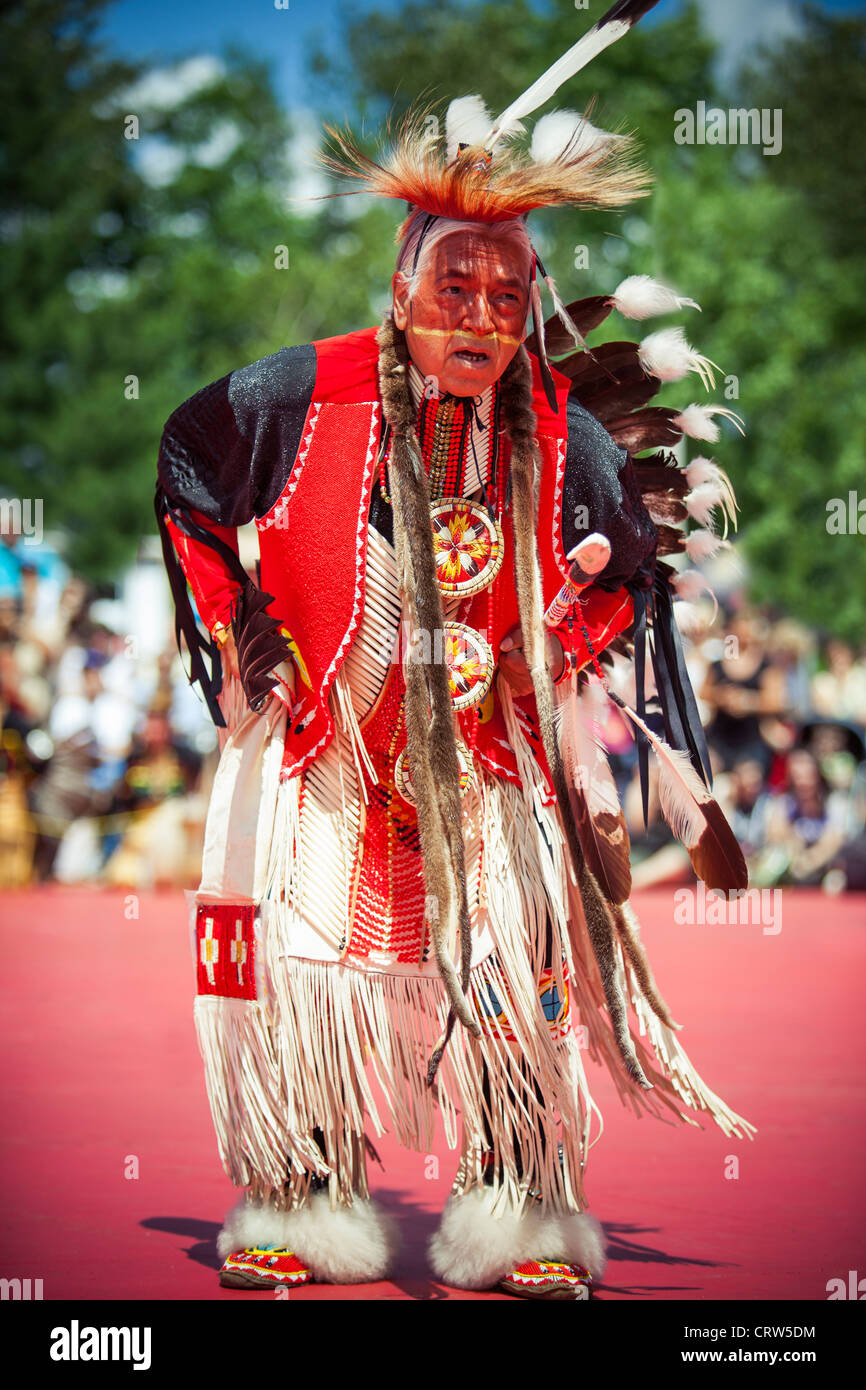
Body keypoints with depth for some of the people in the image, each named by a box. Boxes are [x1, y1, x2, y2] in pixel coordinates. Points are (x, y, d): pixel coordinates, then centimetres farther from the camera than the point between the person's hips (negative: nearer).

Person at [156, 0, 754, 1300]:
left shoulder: (559, 432, -3)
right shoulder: (305, 393, -9)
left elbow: (630, 563, 15)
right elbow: (182, 464, 8)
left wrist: (558, 656, 5)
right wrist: (233, 614, 6)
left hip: (488, 749, 1)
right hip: (325, 736, -1)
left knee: (515, 965, -6)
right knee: (302, 957, -3)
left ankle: (520, 1220, 2)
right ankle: (302, 1211, 9)